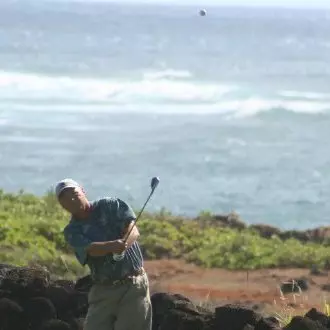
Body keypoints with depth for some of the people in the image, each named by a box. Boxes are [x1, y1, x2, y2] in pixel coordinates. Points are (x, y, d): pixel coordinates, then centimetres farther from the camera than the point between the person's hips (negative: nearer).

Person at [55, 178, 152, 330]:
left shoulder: (111, 205, 1)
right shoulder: (72, 231, 3)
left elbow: (134, 231, -12)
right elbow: (91, 249, -17)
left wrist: (123, 245, -35)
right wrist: (112, 246, -39)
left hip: (133, 285, -2)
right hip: (102, 290, 2)